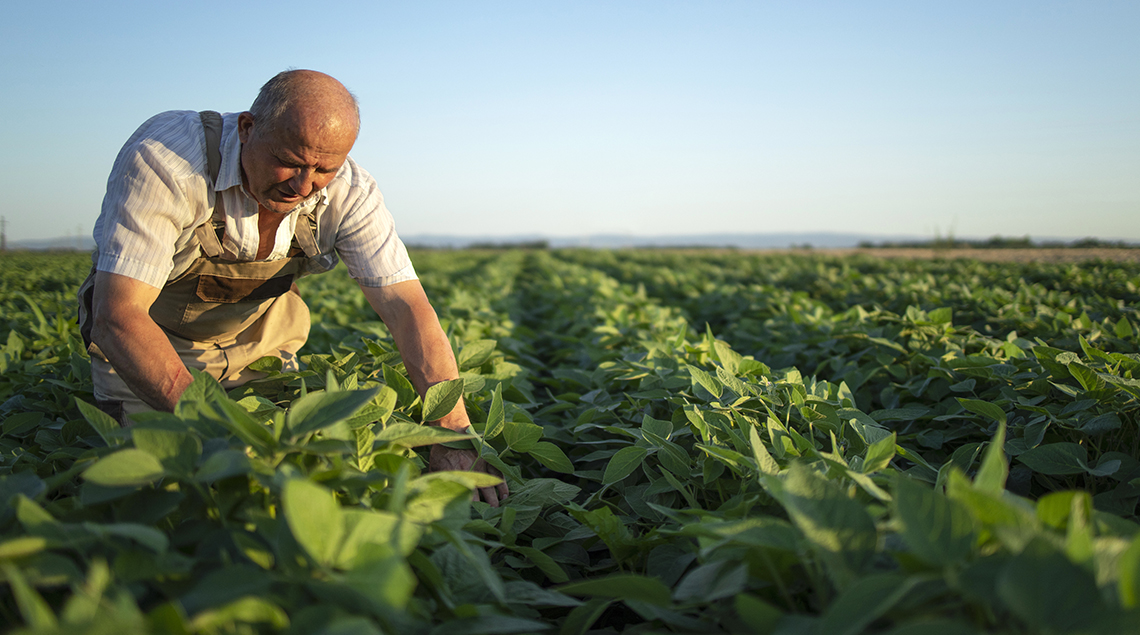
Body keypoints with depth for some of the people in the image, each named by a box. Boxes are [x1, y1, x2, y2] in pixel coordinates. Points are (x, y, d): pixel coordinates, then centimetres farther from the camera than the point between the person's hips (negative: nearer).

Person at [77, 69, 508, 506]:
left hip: (257, 344, 3)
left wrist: (454, 435, -41)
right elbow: (119, 316, -39)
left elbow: (407, 309, -28)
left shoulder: (349, 193, -24)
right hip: (147, 343, -2)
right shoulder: (162, 160, -35)